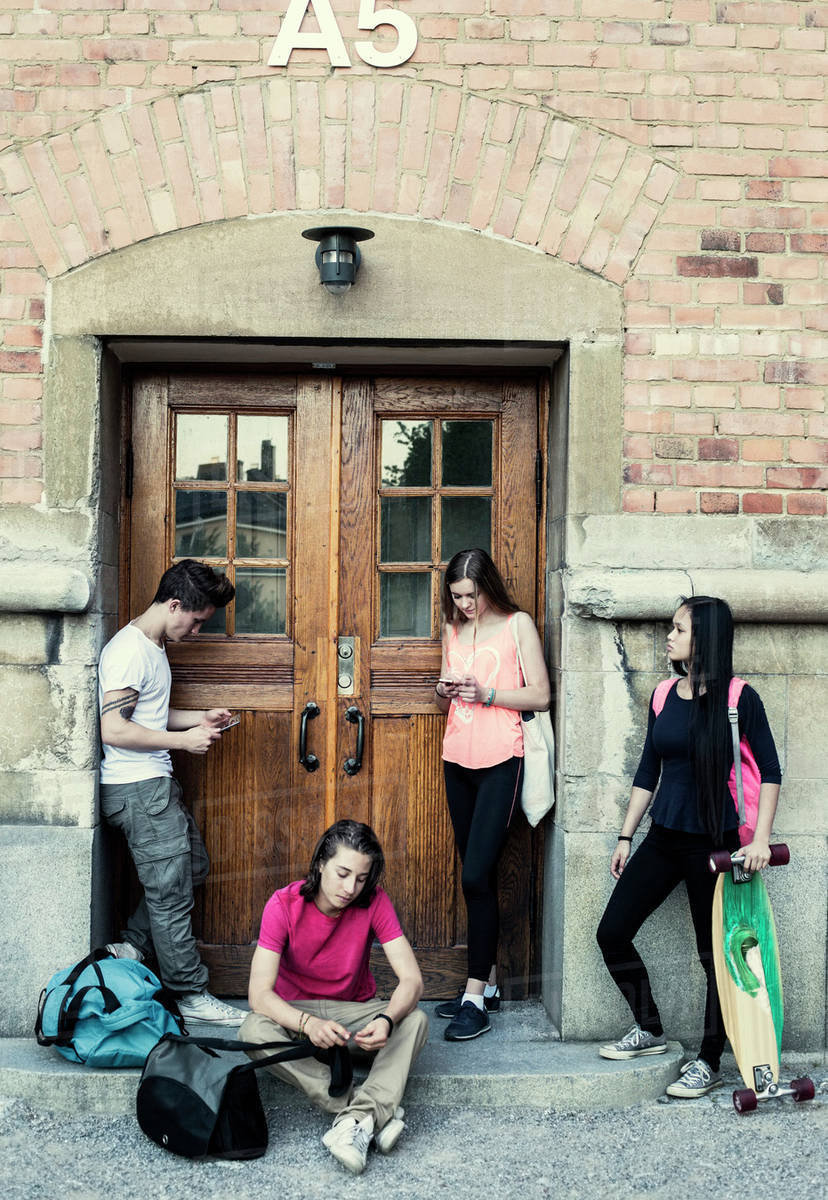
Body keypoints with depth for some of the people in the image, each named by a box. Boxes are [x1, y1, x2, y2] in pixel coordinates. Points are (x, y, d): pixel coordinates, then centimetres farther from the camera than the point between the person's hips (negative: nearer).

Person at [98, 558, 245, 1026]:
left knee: (192, 866, 17)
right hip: (137, 788, -10)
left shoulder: (153, 648, 14)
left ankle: (133, 947, 24)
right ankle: (191, 994, 7)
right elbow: (114, 729, -25)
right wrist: (184, 739, -18)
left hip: (156, 782, 10)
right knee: (171, 891, -2)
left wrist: (199, 719, 11)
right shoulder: (129, 651, -18)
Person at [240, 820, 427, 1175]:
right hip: (295, 1013, -1)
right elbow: (259, 994, -26)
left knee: (415, 1020, -28)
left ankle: (357, 1119, -41)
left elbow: (411, 979, -19)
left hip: (355, 1011, 1)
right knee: (253, 1031, -34)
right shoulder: (284, 905, -19)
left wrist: (386, 1020, -41)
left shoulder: (373, 902, -15)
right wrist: (307, 1023, -45)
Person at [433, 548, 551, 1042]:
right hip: (458, 760, 6)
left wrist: (487, 693, -16)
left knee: (477, 876, -12)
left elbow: (540, 695, -4)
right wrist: (445, 692, -1)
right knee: (478, 876, 10)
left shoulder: (518, 625, -1)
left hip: (501, 761, -6)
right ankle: (488, 983, 19)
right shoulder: (453, 630, 15)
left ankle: (476, 999, -8)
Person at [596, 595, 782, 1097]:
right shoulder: (664, 697, 6)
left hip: (713, 843, -6)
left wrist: (760, 839, -15)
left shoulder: (738, 698, -9)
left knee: (714, 951, 4)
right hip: (663, 838, 6)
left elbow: (770, 772, -6)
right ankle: (650, 1031, 23)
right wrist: (626, 837, 12)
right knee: (613, 932, 4)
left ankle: (709, 1063, 19)